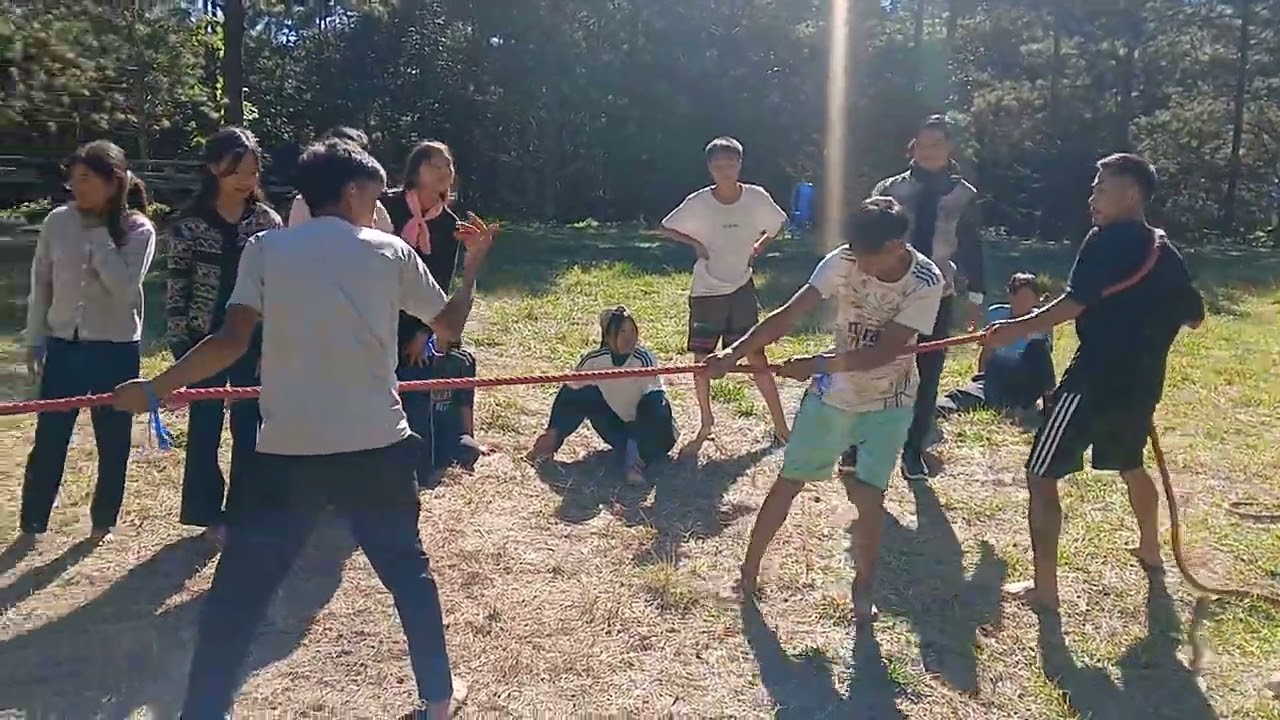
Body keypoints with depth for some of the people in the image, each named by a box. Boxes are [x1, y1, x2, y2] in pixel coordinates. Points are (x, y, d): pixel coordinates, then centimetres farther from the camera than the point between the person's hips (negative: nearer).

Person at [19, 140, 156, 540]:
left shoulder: (138, 230, -8)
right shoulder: (57, 222, 0)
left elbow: (124, 287, -21)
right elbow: (41, 285, 7)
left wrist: (99, 235, -18)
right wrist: (34, 341, 6)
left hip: (116, 350, -2)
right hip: (63, 345, 2)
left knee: (113, 441, 8)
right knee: (49, 440, 7)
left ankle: (103, 519, 25)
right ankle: (32, 522, 21)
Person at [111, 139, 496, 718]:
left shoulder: (267, 247, 3)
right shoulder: (391, 251, 5)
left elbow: (232, 343, -6)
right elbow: (449, 326, 13)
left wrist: (154, 388, 6)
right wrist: (473, 264, 29)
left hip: (288, 452, -1)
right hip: (377, 447, 1)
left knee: (236, 594, 12)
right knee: (408, 570, 20)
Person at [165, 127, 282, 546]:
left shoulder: (268, 222, -1)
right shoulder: (189, 224, -4)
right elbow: (177, 286, -2)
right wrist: (178, 345, -5)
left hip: (253, 338, 1)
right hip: (204, 339, -1)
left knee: (248, 426, 8)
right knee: (205, 426, 8)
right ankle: (209, 513, 21)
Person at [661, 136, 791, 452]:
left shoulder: (756, 197, -9)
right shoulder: (698, 203, -12)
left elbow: (777, 225, 11)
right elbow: (666, 228, 1)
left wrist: (757, 248, 0)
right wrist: (695, 243, -10)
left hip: (741, 289, 0)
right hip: (706, 292, 0)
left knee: (757, 358, 1)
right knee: (701, 360, 4)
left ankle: (780, 426, 11)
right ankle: (706, 423, 25)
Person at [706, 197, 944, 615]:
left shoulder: (926, 282, -22)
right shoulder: (844, 261, -18)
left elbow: (885, 352, -26)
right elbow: (790, 314, -23)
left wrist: (816, 366, -31)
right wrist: (734, 353, -32)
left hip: (888, 401, -1)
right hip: (833, 391, 2)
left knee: (867, 495, -8)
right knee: (788, 481, 6)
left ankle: (863, 586, 17)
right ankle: (749, 571, 22)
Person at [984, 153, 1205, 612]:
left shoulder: (1109, 239, -10)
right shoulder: (1166, 252, 13)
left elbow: (1075, 302, -25)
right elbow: (1194, 316, 25)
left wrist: (1018, 329, -27)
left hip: (1094, 381, -8)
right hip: (1141, 385, 9)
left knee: (1041, 476, -3)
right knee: (1130, 465, 32)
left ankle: (1045, 587, -3)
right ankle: (1150, 549, 51)